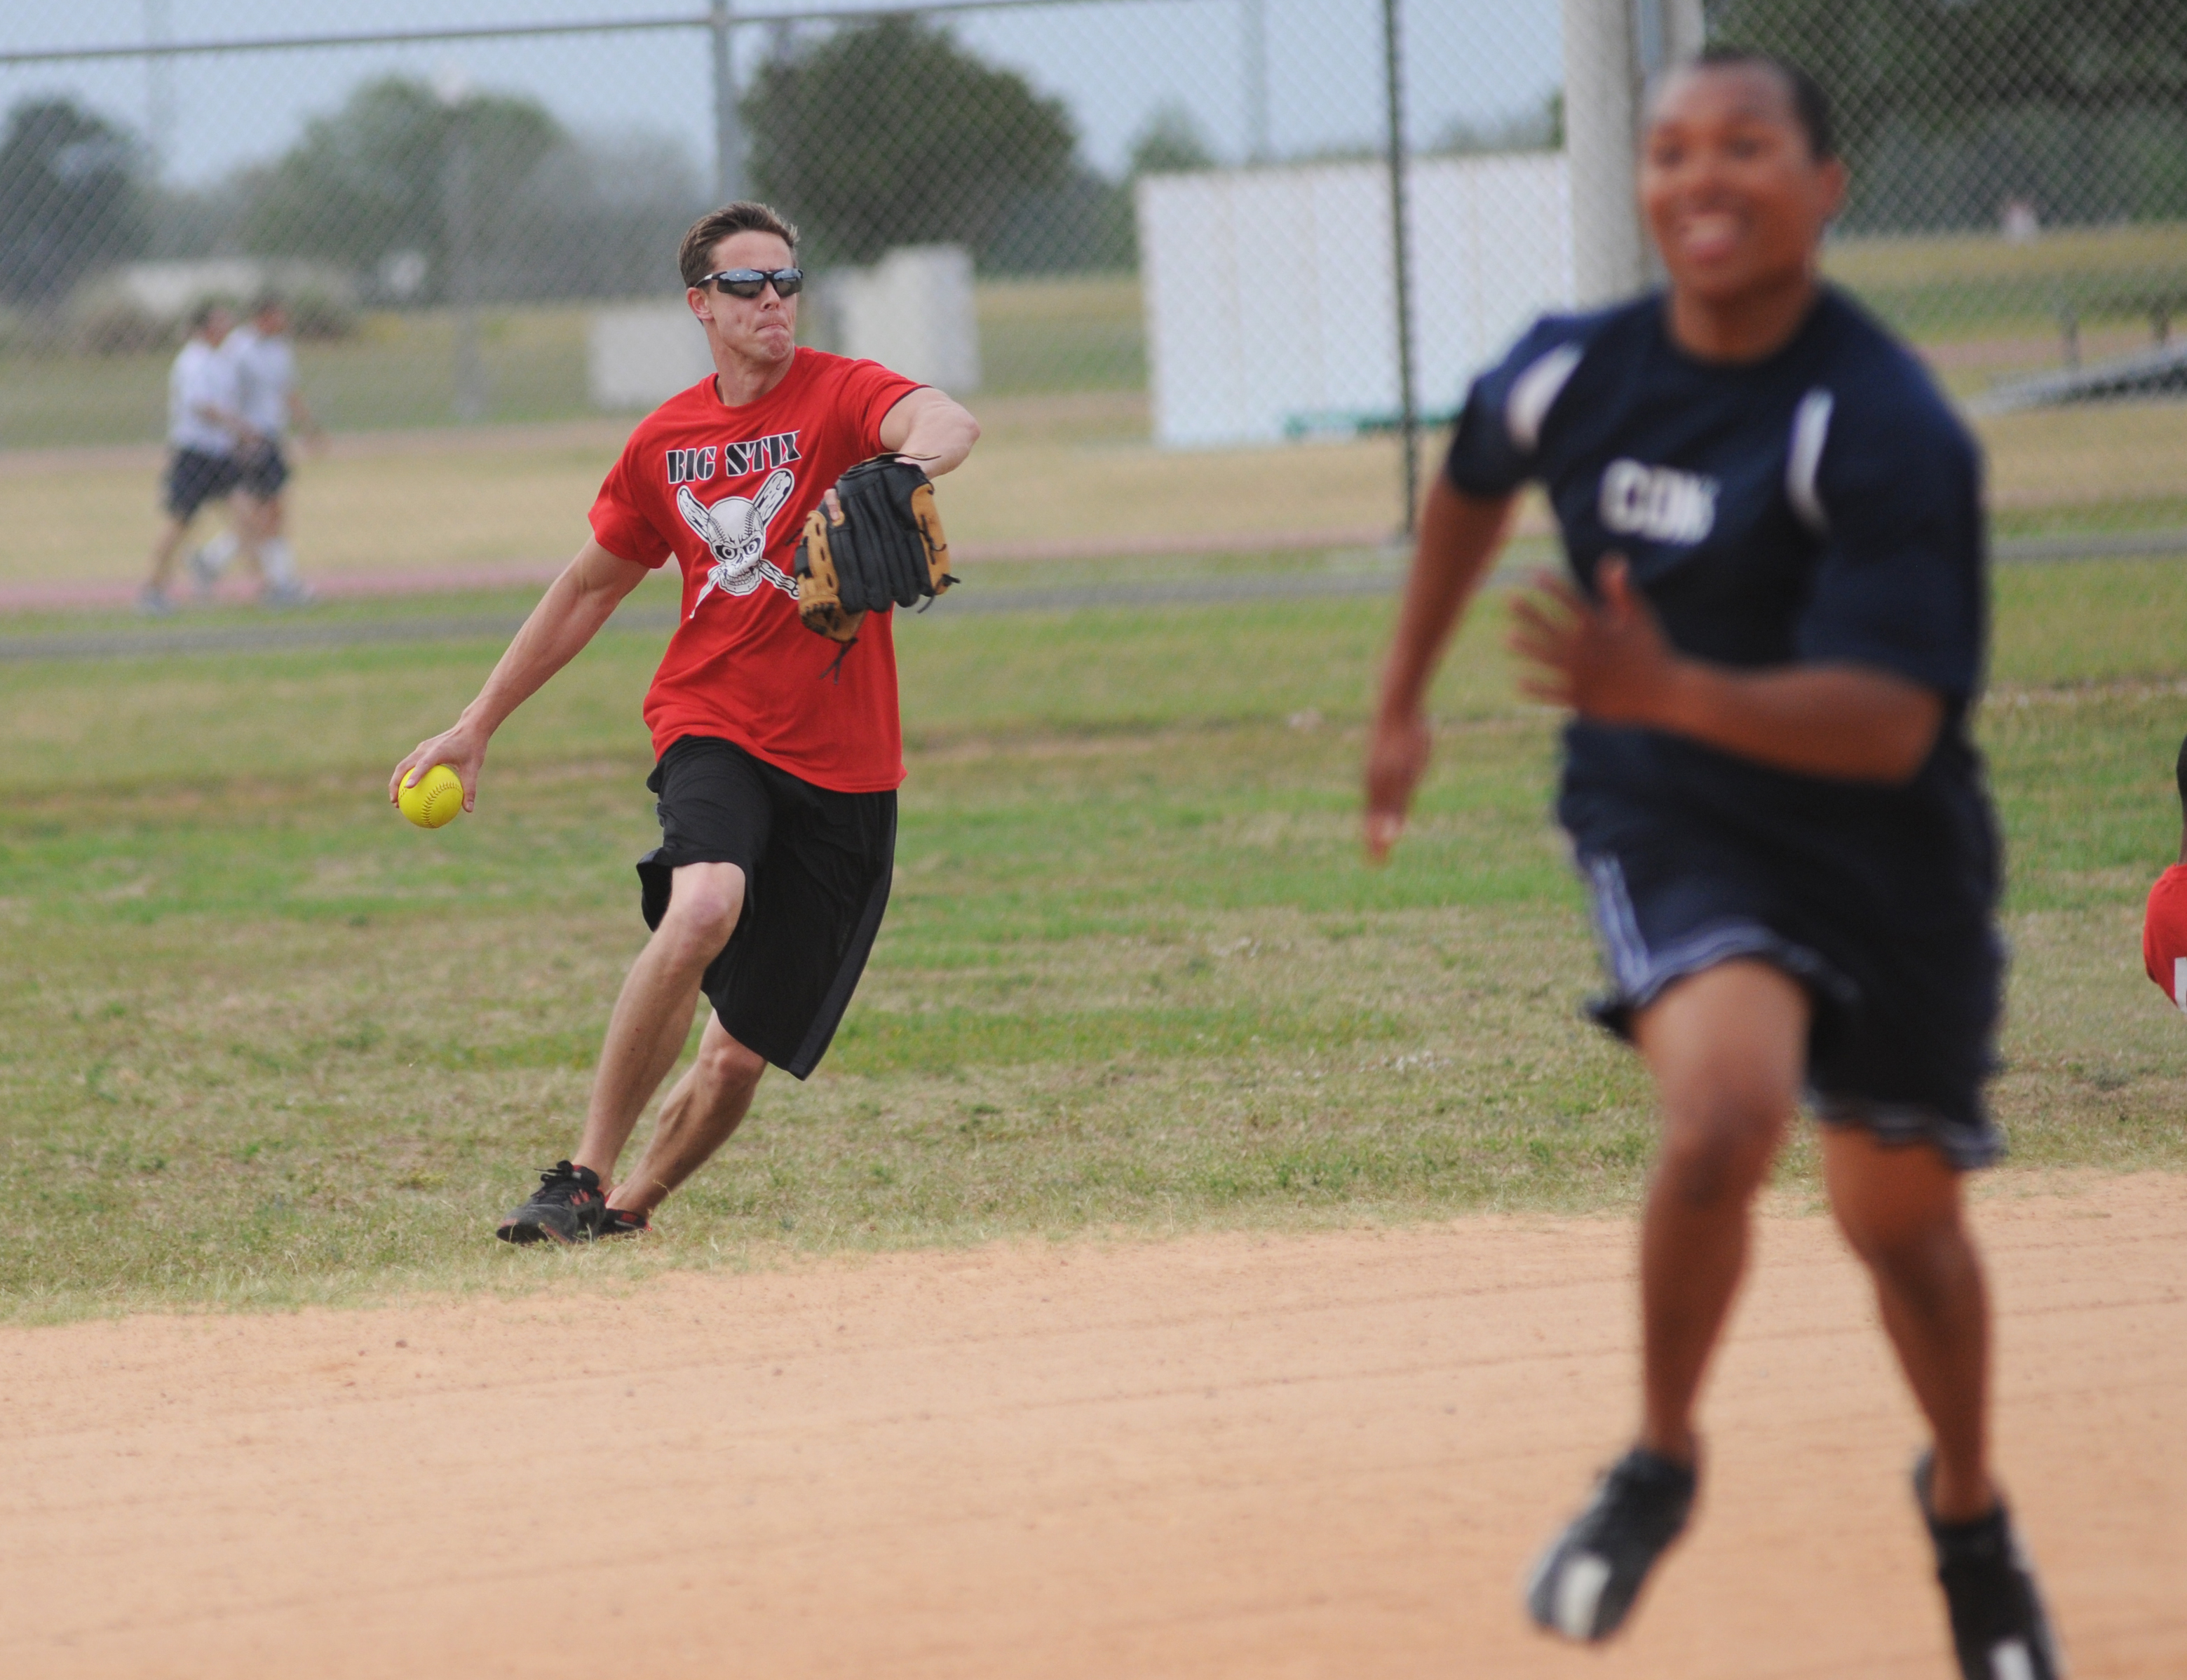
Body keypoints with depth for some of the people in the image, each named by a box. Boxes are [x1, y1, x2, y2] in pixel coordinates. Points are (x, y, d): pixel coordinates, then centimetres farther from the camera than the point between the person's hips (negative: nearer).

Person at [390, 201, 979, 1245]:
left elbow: (946, 424, -28)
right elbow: (590, 588, 21)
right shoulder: (665, 441, 8)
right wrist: (478, 725, 21)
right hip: (710, 725, 1)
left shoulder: (842, 395, -4)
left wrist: (907, 465, -52)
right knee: (704, 905, -32)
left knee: (745, 1051, 1)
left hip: (843, 765, -1)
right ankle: (584, 1175, -27)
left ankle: (633, 1204, 27)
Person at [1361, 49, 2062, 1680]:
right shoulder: (1571, 374, -9)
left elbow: (1892, 725, -30)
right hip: (1670, 824, 1)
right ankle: (1662, 1465, -2)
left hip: (1884, 852, -1)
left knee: (1900, 1212, 11)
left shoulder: (1889, 428, -23)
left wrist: (1671, 691, -44)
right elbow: (1474, 486, 17)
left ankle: (1970, 1514, 41)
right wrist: (1404, 703, 25)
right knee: (1726, 1116, -27)